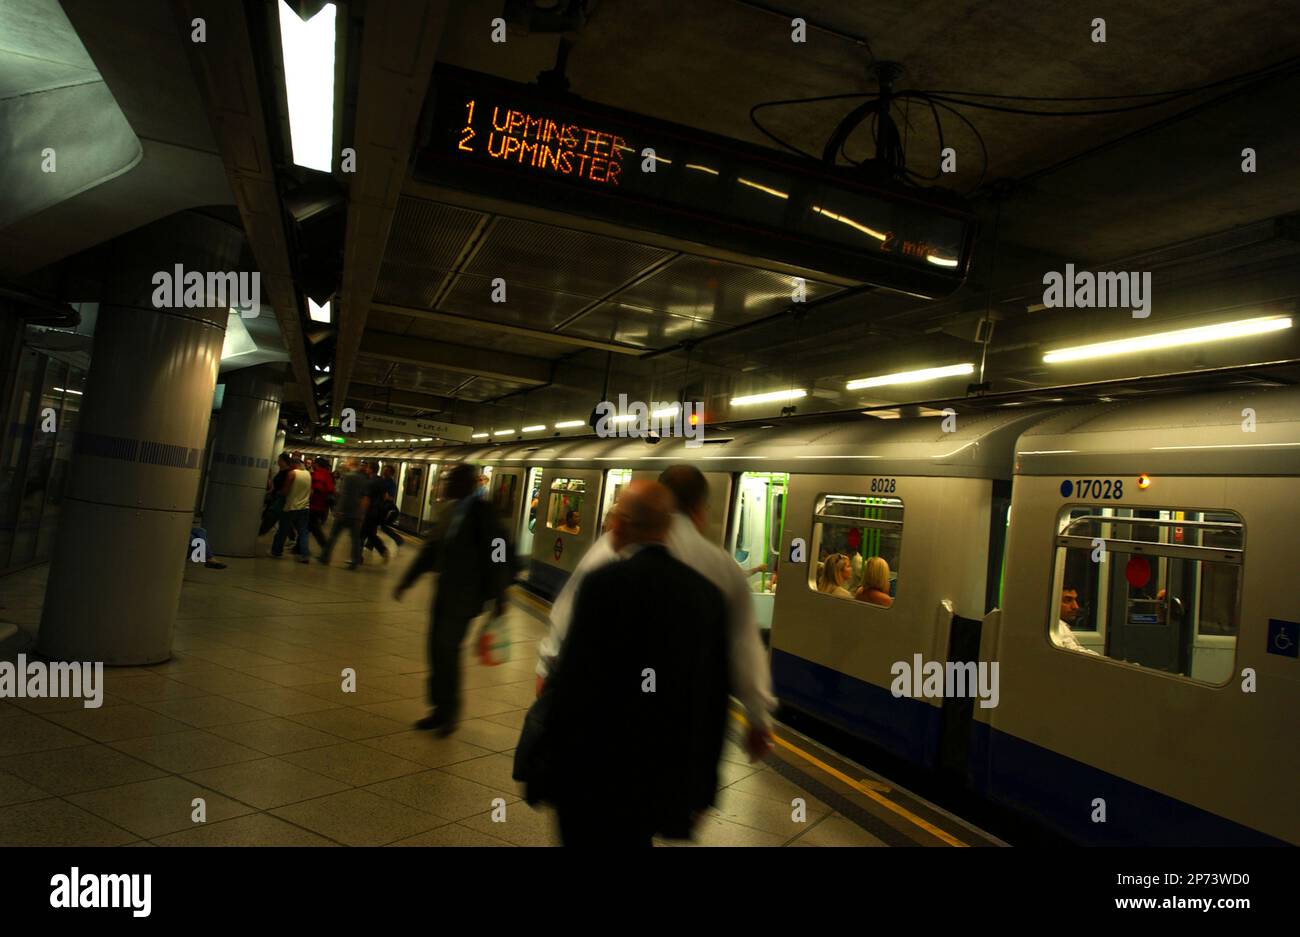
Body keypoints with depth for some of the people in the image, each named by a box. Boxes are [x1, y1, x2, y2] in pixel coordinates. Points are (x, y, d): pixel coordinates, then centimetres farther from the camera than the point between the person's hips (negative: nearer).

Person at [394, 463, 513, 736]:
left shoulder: (481, 511, -13)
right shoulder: (450, 509, 10)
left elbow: (499, 554, -13)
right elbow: (432, 548, 16)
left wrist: (499, 597, -12)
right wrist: (406, 581, 16)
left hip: (464, 595, -7)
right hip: (444, 590, 8)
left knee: (447, 649, -7)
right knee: (437, 649, 10)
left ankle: (449, 713, 9)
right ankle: (441, 709, 23)